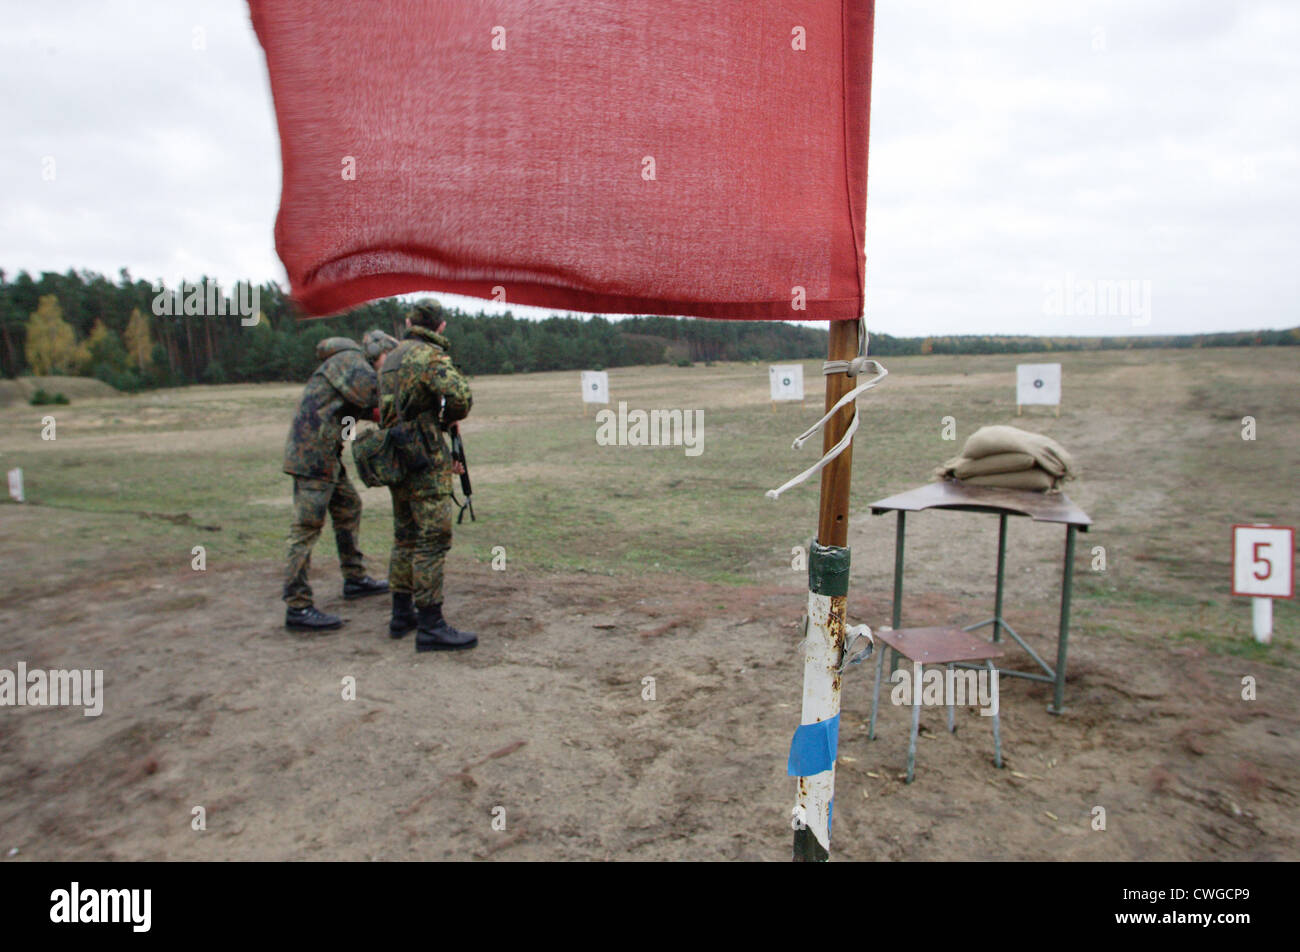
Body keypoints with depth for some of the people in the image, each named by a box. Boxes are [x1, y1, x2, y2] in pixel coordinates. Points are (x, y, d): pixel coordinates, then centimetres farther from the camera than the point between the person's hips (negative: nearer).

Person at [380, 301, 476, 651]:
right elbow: (460, 396, -24)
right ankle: (430, 627, -8)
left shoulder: (390, 359, 14)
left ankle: (402, 615, 24)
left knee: (406, 537, 16)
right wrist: (448, 420, -3)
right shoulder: (431, 357, -11)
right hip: (425, 457, -9)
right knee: (433, 539, -8)